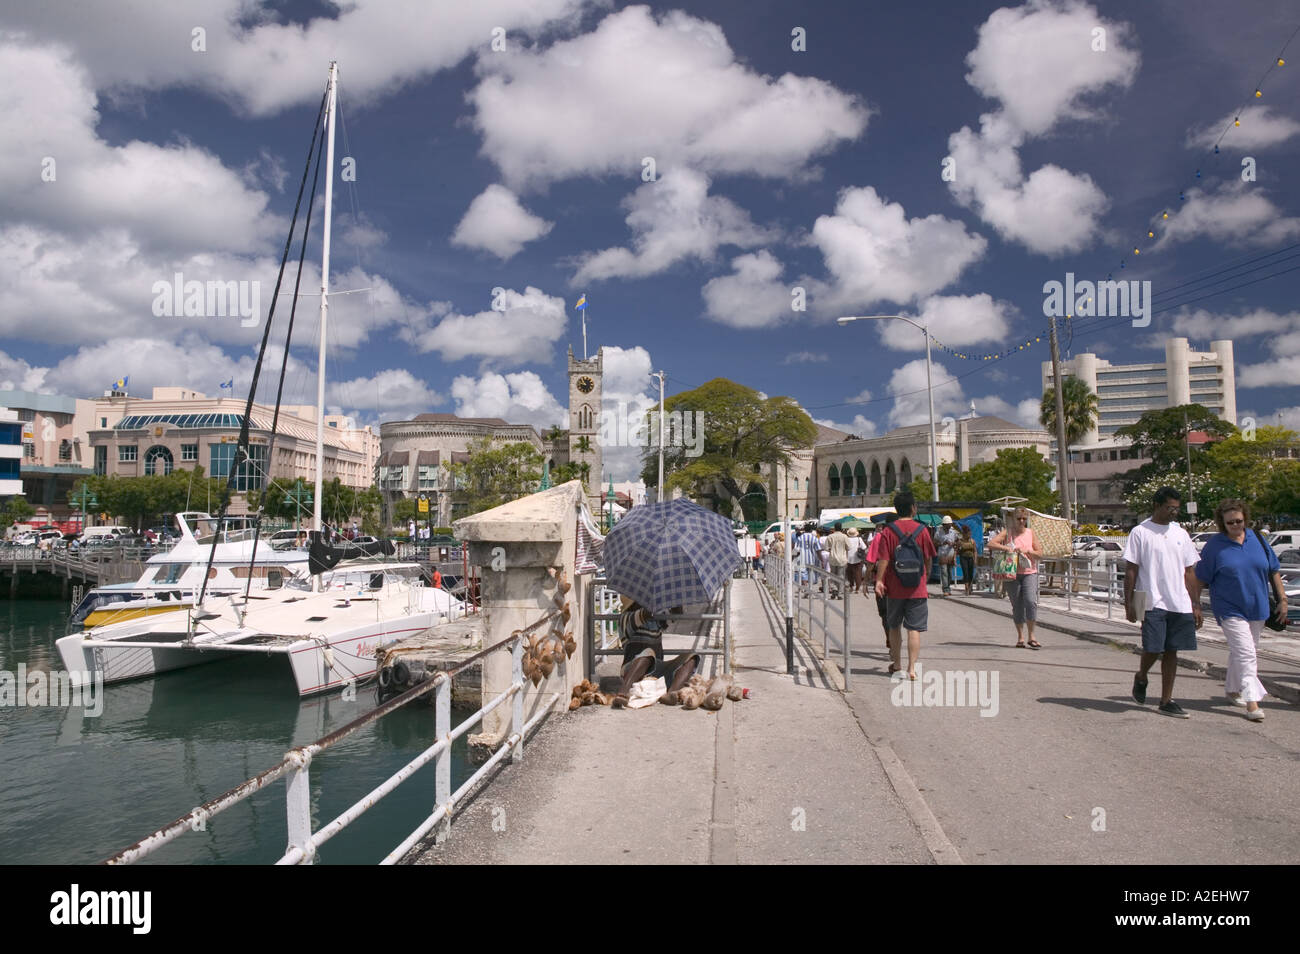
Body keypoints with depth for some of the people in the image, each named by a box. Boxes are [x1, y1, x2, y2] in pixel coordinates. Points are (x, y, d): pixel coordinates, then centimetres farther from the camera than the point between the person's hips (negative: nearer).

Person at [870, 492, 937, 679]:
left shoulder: (888, 531, -5)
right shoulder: (921, 530, -3)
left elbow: (883, 560, -10)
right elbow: (928, 559, 4)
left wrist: (879, 581, -4)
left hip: (894, 588, 1)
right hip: (917, 589, -1)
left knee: (894, 626, 16)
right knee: (914, 629, 1)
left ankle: (896, 663, 26)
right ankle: (912, 668, -5)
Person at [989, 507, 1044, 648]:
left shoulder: (1030, 533, 9)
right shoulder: (1007, 532, 3)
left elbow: (1040, 553, 9)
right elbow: (991, 544, -10)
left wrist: (1027, 551, -9)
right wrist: (1006, 548, -22)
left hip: (1029, 573, 1)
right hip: (1012, 573, -1)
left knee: (1031, 602, -15)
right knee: (1017, 606, 5)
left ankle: (1031, 636, -5)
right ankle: (1020, 637, 17)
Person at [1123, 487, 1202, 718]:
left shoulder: (1181, 533, 13)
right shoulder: (1140, 532, -2)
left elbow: (1189, 572, 16)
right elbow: (1131, 570, -3)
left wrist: (1195, 605, 11)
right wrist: (1129, 603, -8)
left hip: (1180, 604, 5)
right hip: (1152, 602, -5)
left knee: (1171, 651, 6)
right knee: (1153, 649, -7)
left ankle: (1166, 701, 13)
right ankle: (1141, 678, 24)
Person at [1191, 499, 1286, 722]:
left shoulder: (1258, 539, 4)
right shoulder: (1215, 545, -8)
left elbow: (1273, 571, 11)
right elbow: (1200, 578, -3)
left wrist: (1282, 599, 8)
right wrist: (1195, 605, -5)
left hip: (1257, 608, 5)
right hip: (1230, 610, -4)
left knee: (1240, 652, 17)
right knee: (1245, 654, -13)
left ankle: (1232, 689, 34)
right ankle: (1252, 701, -15)